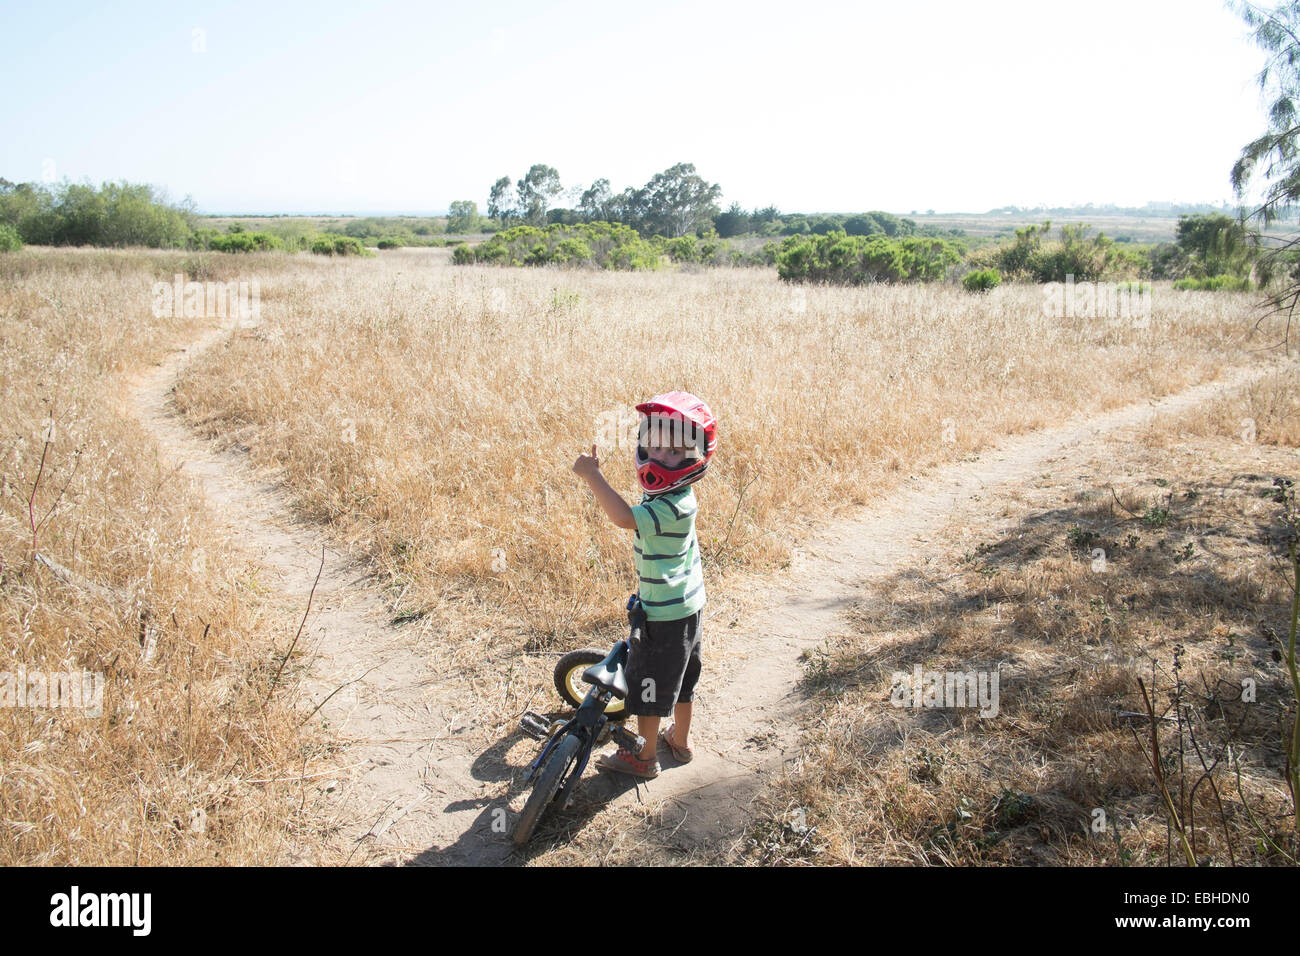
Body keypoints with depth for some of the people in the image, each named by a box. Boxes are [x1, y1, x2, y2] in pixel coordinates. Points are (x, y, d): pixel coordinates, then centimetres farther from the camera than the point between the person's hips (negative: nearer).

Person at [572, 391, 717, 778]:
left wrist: (592, 474, -39)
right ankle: (680, 740, 42)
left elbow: (625, 517, -43)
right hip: (688, 604, 10)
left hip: (664, 613, -10)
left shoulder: (672, 505, -29)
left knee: (648, 685, 7)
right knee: (680, 678, 24)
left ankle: (645, 757, 23)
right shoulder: (676, 497, 2)